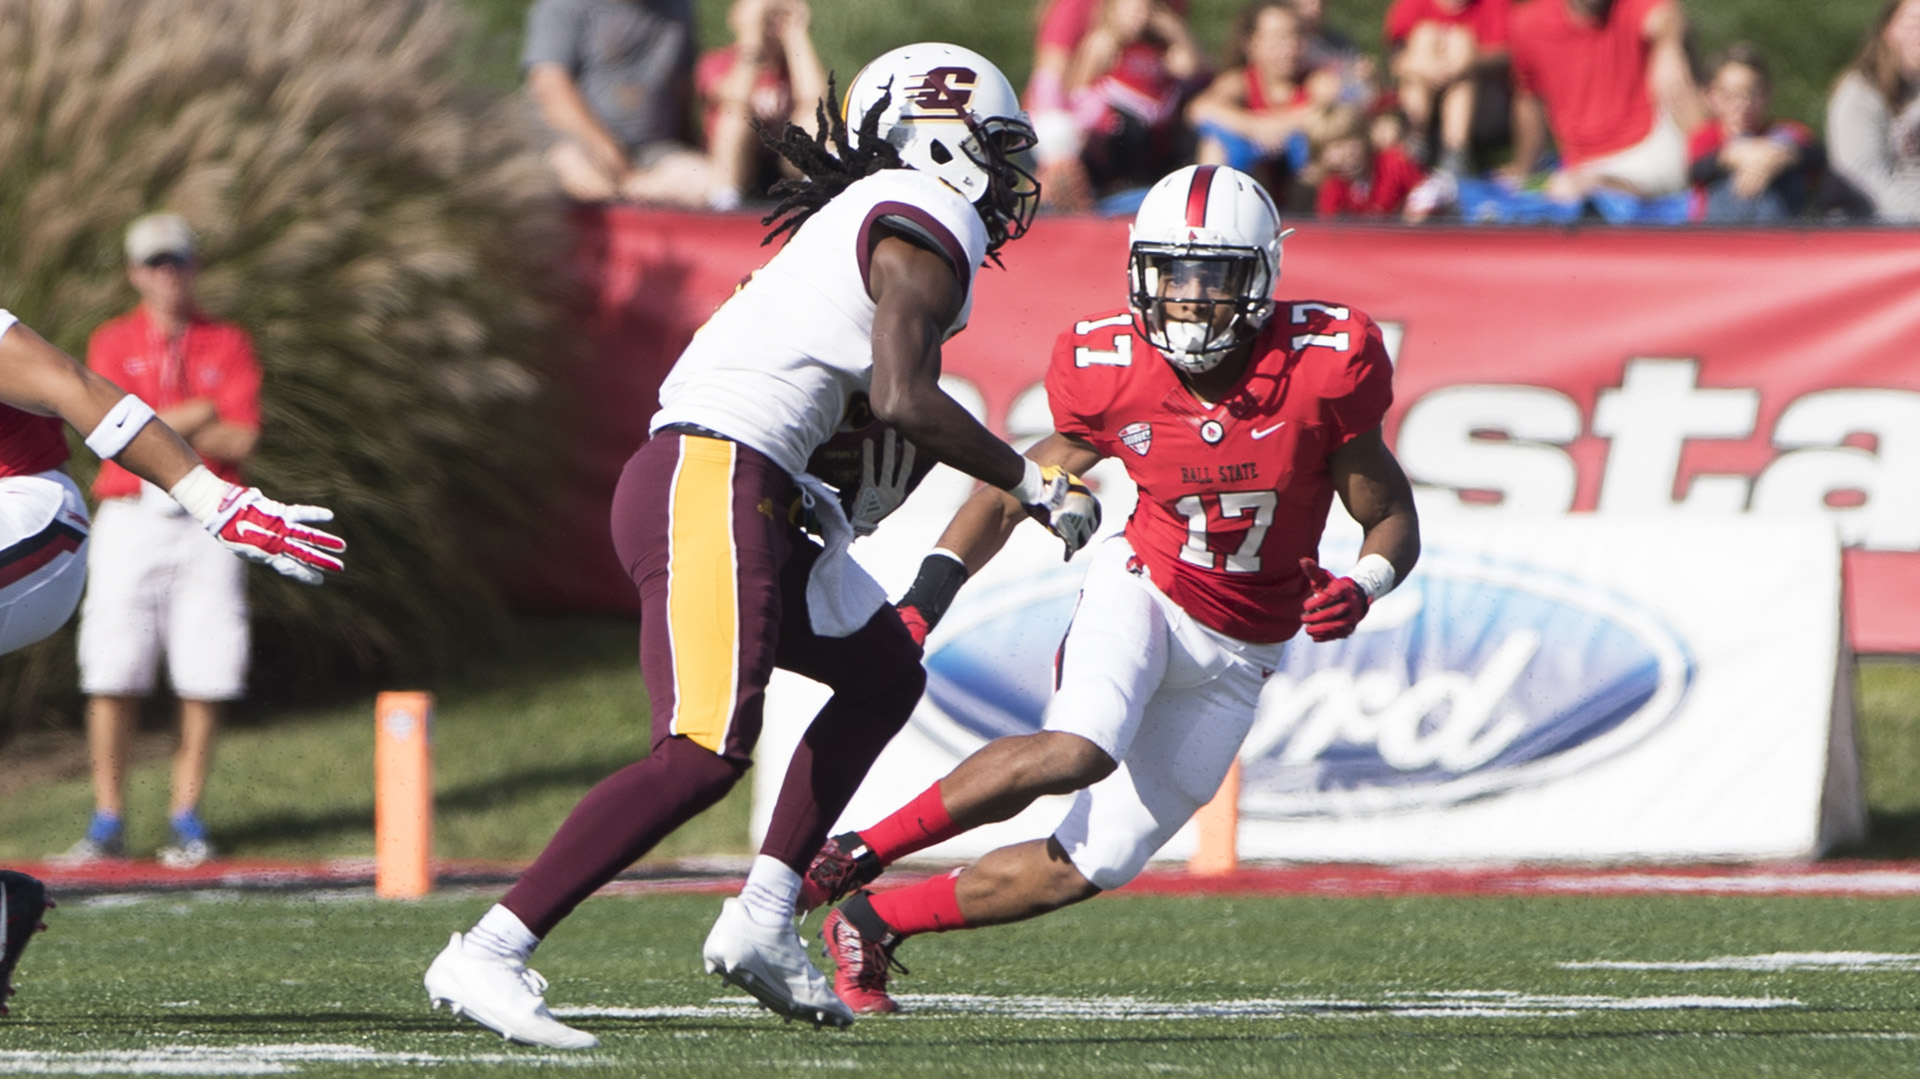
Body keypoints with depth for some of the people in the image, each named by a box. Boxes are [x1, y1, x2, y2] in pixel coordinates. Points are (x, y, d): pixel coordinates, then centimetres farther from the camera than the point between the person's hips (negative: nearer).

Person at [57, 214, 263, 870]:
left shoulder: (229, 346, 8)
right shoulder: (112, 344, 6)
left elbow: (239, 443, -4)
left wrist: (155, 428, -9)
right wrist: (201, 413, -9)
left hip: (207, 525, 1)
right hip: (129, 519, -1)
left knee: (204, 676, -4)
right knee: (112, 673, -6)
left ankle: (187, 815, 6)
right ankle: (107, 820, 0)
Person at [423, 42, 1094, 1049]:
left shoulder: (864, 220, 27)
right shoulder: (929, 224, -3)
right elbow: (901, 401, -12)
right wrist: (1030, 483, -2)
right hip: (713, 484, -11)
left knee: (885, 676, 23)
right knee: (702, 756, -19)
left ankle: (763, 918, 14)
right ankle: (488, 954, -23)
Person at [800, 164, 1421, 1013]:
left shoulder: (1321, 368, -17)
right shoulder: (1113, 375, -14)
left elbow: (1393, 520, -6)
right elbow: (1018, 486, 2)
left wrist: (1360, 588, -28)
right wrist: (930, 590, -11)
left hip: (1234, 661, 2)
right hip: (1141, 592, -2)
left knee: (1091, 866, -1)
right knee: (1080, 752, -34)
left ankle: (871, 924, 16)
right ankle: (857, 854, -18)